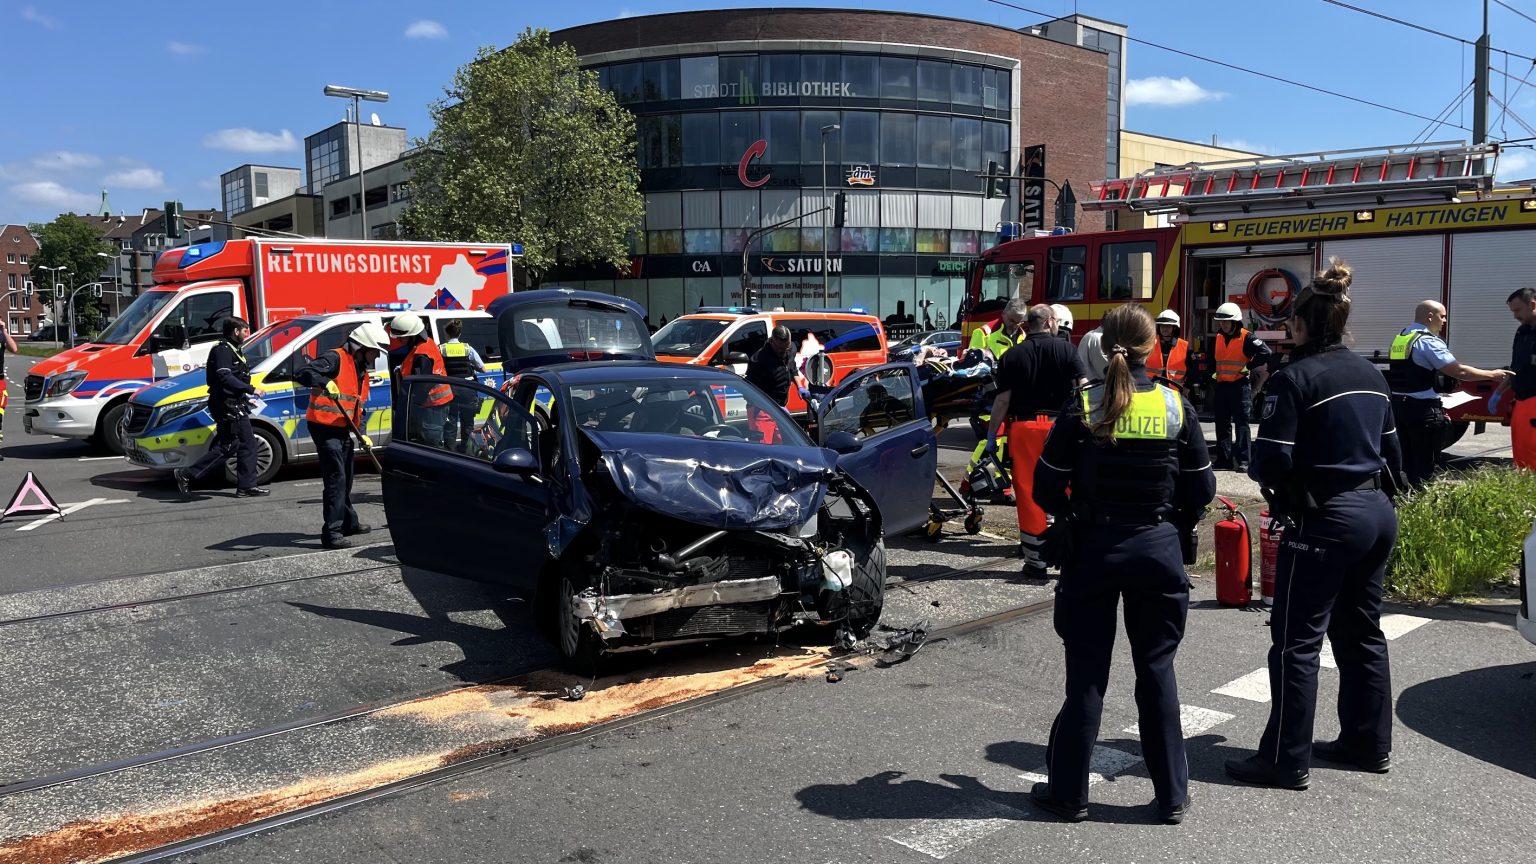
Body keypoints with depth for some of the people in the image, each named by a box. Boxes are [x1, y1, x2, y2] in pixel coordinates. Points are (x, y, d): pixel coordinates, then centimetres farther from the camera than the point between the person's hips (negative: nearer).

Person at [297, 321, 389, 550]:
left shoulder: (362, 371, 16)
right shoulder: (335, 358, -14)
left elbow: (360, 407, 19)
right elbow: (301, 374, -26)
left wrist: (362, 434, 6)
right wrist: (325, 382, -42)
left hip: (343, 430, 10)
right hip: (324, 427, -10)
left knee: (345, 479, 20)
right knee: (336, 478, -13)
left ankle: (349, 523, 35)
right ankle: (331, 532, -12)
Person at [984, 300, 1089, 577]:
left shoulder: (1013, 355, 2)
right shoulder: (1067, 349, 2)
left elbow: (1003, 399, -2)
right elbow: (1084, 388, -7)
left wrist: (992, 435, 3)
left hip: (1023, 427, 0)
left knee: (1028, 492, 4)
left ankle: (1035, 560, 8)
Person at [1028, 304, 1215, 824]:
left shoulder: (1082, 409, -9)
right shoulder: (1176, 407, -6)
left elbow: (1046, 490, -8)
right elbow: (1201, 492, 0)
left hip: (1092, 551, -1)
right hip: (1158, 550, 1)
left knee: (1086, 674, 8)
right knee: (1157, 670, 13)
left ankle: (1068, 792, 17)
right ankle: (1171, 795, 21)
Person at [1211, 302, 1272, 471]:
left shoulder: (1246, 338, -9)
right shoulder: (1218, 338, 11)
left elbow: (1265, 352, -19)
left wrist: (1251, 366, -14)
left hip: (1240, 385, -7)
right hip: (1221, 386, 7)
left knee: (1242, 423, -5)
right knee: (1222, 424, 9)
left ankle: (1243, 460, -7)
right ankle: (1223, 459, 15)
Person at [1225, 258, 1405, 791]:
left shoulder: (1297, 378, -13)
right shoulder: (1371, 375, 10)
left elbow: (1271, 461, -18)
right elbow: (1390, 449, 15)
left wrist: (1269, 480, 3)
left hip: (1327, 520, -8)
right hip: (1377, 514, 9)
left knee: (1297, 640, -2)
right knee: (1361, 630, 19)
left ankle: (1287, 761, 3)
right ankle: (1369, 743, 30)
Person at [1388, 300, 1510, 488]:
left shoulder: (1399, 338, 12)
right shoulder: (1428, 341, -13)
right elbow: (1459, 371, -16)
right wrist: (1493, 375, -6)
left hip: (1397, 404, 8)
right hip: (1422, 409, -8)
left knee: (1404, 460, 15)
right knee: (1424, 464, 0)